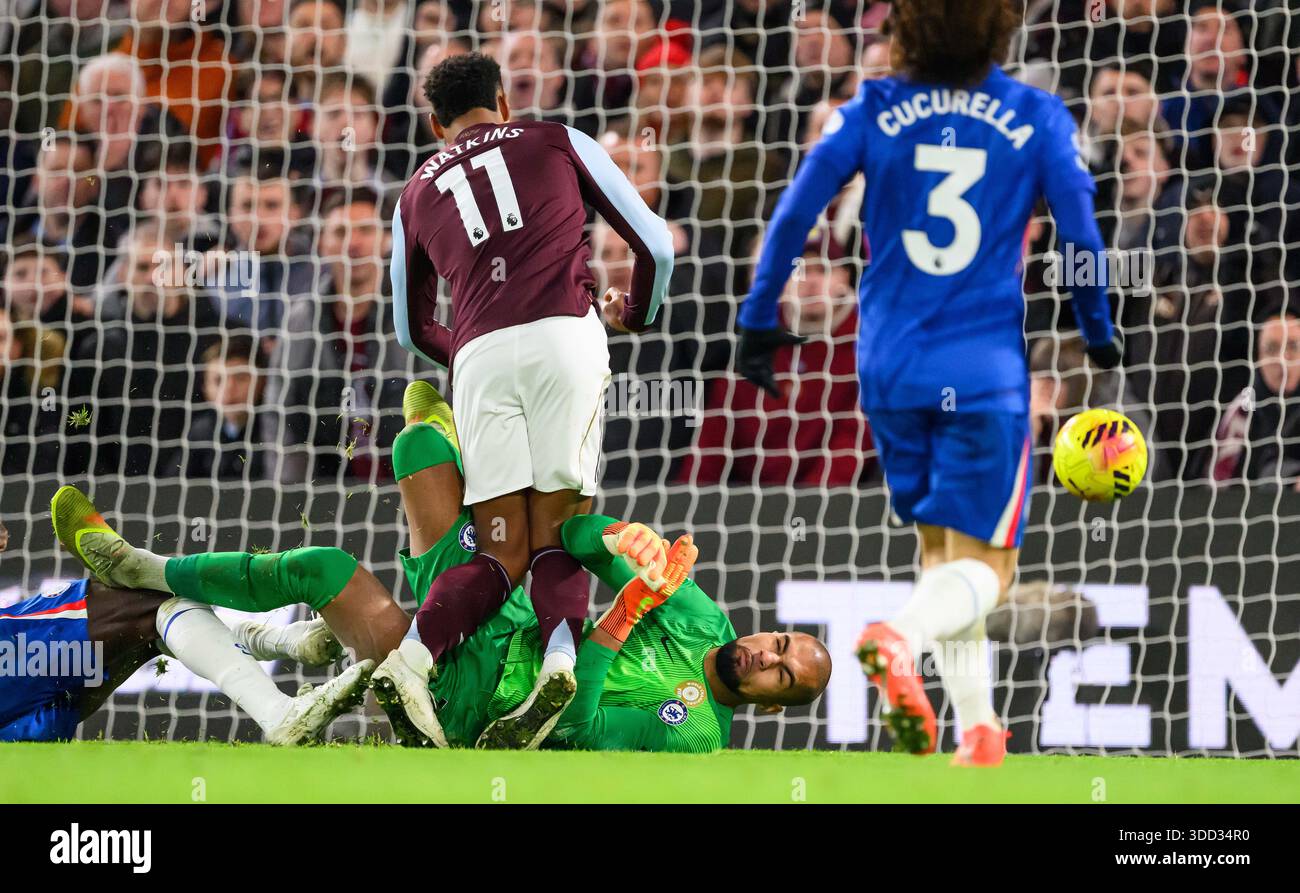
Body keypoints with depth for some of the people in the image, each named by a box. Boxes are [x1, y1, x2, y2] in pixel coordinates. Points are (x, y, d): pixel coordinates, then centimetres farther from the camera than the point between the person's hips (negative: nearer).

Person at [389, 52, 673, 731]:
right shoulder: (558, 142, 20)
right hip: (566, 337, -1)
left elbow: (413, 331, 35)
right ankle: (561, 651, -28)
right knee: (557, 539, 3)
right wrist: (635, 315, 39)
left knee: (502, 554, 6)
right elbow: (655, 244, 20)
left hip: (478, 357, 1)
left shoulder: (417, 193, 26)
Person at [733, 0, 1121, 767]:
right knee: (983, 567, 0)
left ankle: (978, 726, 15)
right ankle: (903, 636, -33)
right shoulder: (1037, 119, -3)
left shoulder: (873, 112, 0)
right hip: (986, 371, -3)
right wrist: (1099, 333, 13)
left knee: (941, 548, 20)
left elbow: (795, 212, -4)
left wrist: (759, 319, 6)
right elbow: (1082, 236, -3)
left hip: (890, 367, 3)